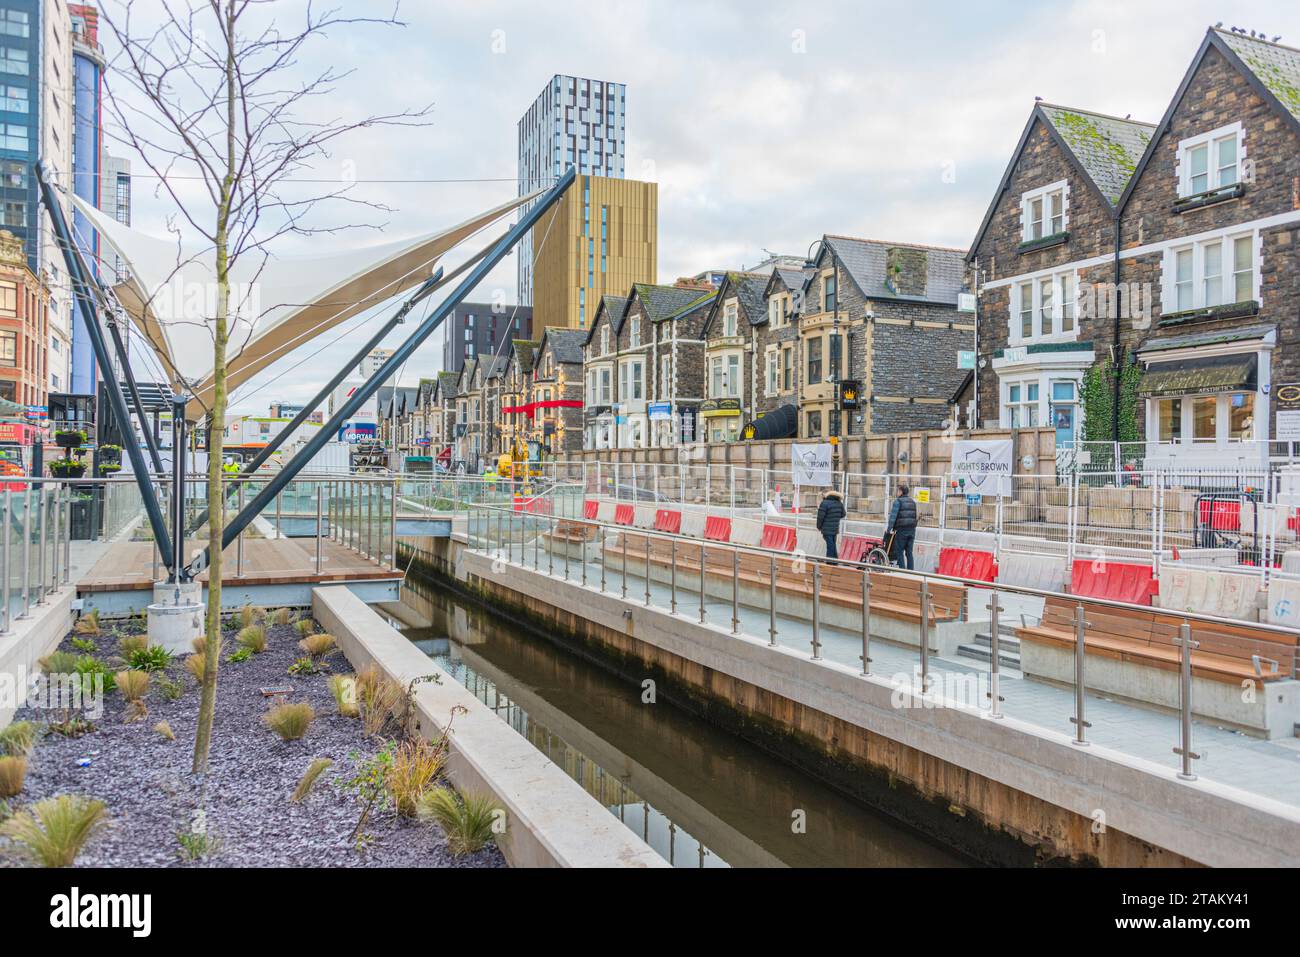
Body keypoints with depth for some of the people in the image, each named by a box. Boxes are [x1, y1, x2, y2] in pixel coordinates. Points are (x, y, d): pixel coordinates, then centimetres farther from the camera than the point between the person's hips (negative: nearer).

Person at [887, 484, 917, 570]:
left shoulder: (898, 501, -5)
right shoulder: (912, 502, 17)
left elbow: (893, 516, -10)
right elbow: (915, 516, 17)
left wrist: (889, 529, -8)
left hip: (902, 529, -6)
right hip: (912, 529, 6)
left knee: (899, 551, -1)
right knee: (909, 552, 8)